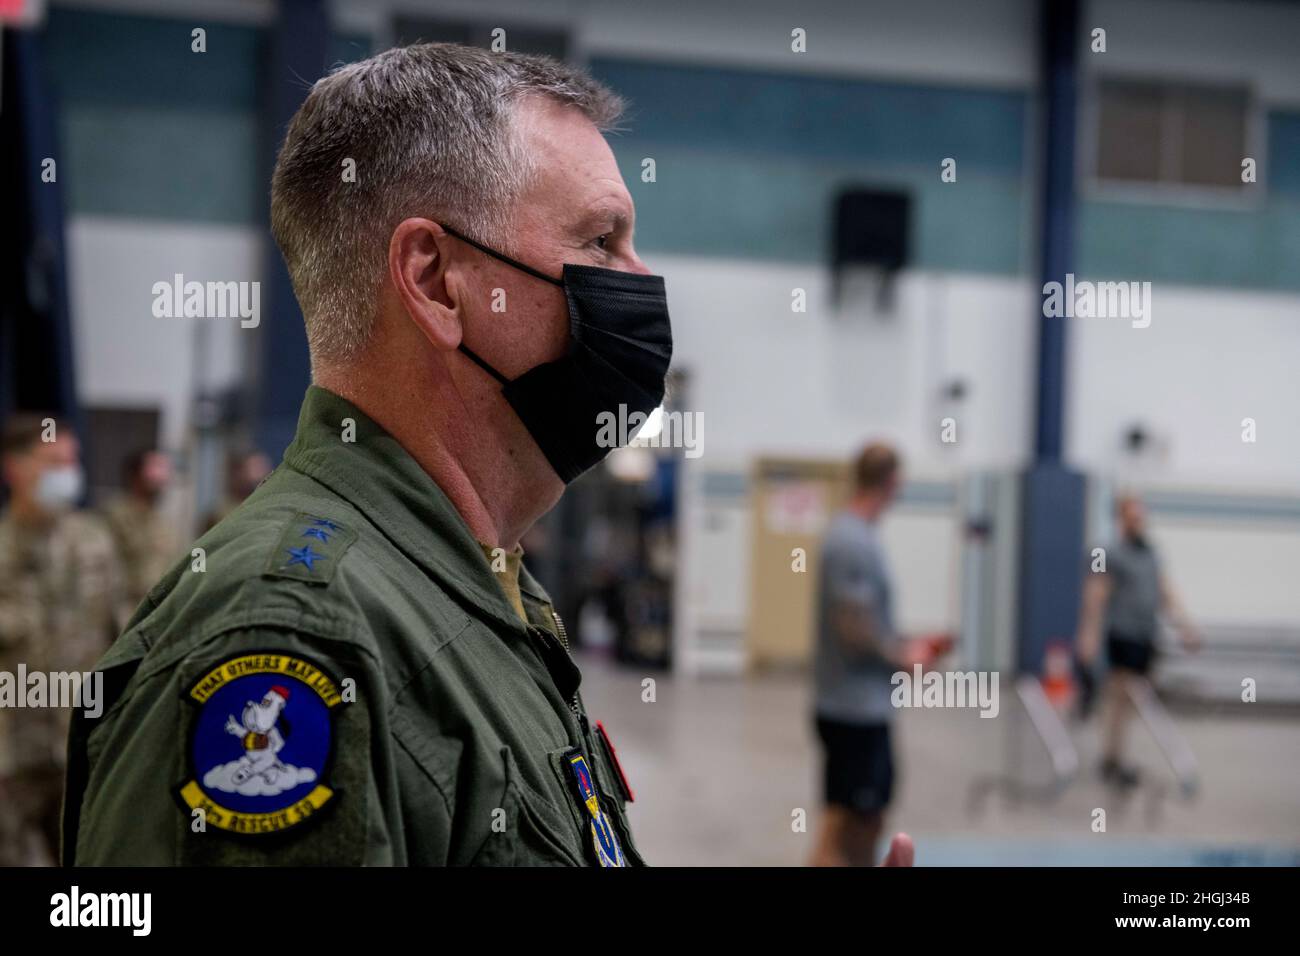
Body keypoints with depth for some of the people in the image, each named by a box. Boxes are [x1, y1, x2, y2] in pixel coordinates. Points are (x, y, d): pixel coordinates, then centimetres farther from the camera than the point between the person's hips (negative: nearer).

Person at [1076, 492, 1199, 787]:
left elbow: (1166, 594, 15)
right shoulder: (1110, 555, -7)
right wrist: (1089, 638, -15)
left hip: (1146, 638, 7)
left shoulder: (1150, 553, 14)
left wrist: (1185, 627, 6)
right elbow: (1095, 599, -11)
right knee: (1120, 695, -7)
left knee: (1125, 700, 11)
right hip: (1122, 636, -7)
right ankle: (1111, 762, -3)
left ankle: (1113, 759, 18)